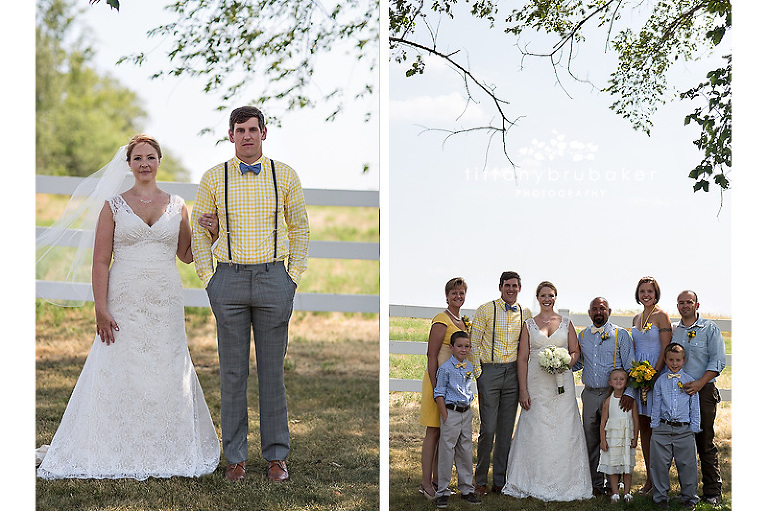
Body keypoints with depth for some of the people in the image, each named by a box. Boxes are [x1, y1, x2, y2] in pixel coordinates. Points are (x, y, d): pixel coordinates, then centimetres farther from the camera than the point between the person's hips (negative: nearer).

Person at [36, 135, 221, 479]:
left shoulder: (177, 206, 9)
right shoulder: (114, 206, 3)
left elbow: (186, 254, 16)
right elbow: (100, 261, -1)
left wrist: (209, 235, -2)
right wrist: (100, 308, -10)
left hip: (166, 304, 2)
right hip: (125, 303, -2)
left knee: (166, 376, 4)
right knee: (120, 375, -2)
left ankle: (165, 453, 15)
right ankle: (119, 454, 8)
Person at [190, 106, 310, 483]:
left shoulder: (285, 176, 3)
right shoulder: (214, 178, 3)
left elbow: (300, 228, 10)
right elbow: (198, 229, 9)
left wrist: (293, 278, 1)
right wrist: (208, 279, 0)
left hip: (273, 279, 0)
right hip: (229, 281, 0)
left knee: (272, 371, 5)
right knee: (232, 372, 5)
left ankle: (276, 455, 16)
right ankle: (235, 456, 14)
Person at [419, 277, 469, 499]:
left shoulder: (462, 321, 15)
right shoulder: (442, 320, -11)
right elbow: (432, 355, -15)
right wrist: (436, 387, -21)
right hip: (439, 379, -8)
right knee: (434, 432, -6)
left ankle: (437, 482, 16)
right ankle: (426, 483, -2)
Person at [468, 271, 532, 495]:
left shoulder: (525, 313, 10)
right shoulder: (486, 310, -2)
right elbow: (473, 343, -2)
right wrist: (477, 372, -8)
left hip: (513, 373, 4)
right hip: (489, 372, -4)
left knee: (506, 429, 7)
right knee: (488, 428, -5)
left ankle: (500, 481, 15)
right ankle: (480, 481, 6)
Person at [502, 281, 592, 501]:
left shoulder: (566, 324, 10)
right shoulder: (529, 325, 7)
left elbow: (575, 352, 10)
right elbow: (522, 358, 2)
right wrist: (523, 390, -6)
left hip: (562, 383, 1)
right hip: (537, 384, 0)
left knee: (563, 431, -2)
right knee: (536, 431, -2)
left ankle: (563, 481, 6)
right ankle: (535, 483, 5)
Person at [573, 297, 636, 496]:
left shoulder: (620, 334, 0)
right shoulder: (582, 336, 13)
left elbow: (630, 367, -3)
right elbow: (577, 363, 23)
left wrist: (629, 392, -15)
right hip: (590, 394, 4)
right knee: (591, 440, 6)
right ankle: (596, 483, 15)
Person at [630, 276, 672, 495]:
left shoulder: (661, 316, -5)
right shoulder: (636, 319, 15)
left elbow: (666, 350, -11)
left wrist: (653, 375, -17)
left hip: (657, 374, -7)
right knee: (643, 426, 7)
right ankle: (649, 479, 13)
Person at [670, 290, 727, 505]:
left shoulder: (710, 329, 1)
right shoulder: (672, 330, 13)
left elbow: (717, 361, -5)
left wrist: (699, 383, -17)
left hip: (703, 391, -3)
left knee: (705, 443, -3)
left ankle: (712, 491, 3)